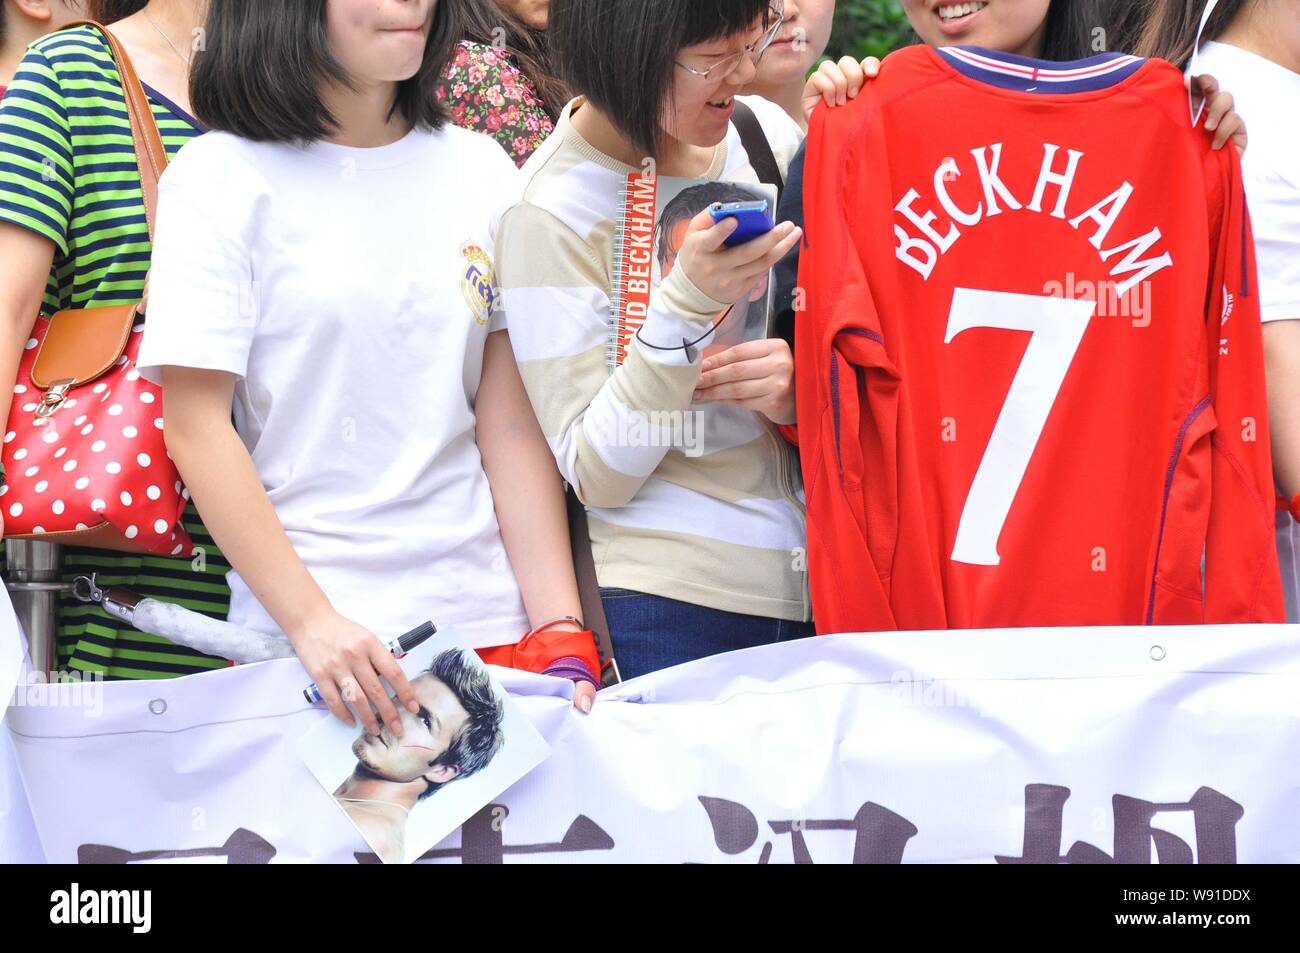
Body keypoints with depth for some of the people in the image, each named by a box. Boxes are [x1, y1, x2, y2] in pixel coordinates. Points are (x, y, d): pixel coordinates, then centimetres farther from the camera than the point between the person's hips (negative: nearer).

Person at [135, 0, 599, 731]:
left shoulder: (480, 171, 8)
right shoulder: (220, 178, -3)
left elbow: (513, 425, 5)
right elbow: (197, 428, -8)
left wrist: (562, 634, -2)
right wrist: (312, 623, -16)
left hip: (489, 619, 4)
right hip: (297, 633, -3)